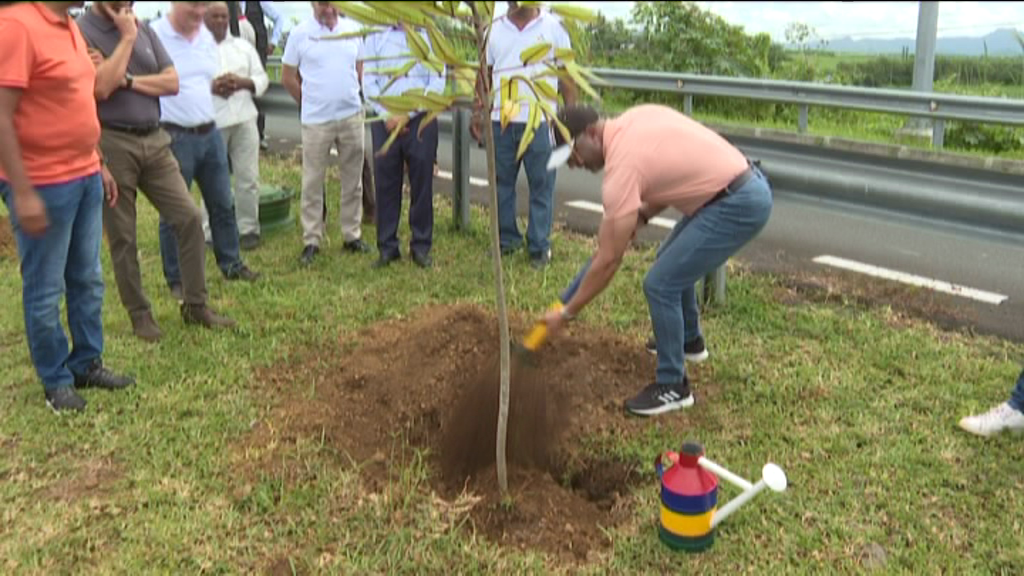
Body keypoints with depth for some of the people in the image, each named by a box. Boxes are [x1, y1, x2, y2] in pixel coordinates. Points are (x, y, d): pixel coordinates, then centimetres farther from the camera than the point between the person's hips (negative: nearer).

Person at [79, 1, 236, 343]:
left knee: (189, 218, 1)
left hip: (154, 140, 5)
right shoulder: (81, 31, -7)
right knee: (122, 237, 4)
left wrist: (129, 81, -11)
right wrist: (127, 38, -12)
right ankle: (140, 314, 18)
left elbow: (172, 82, 4)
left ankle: (195, 305, 12)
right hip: (111, 144, -5)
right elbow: (101, 86, -21)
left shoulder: (144, 29, 10)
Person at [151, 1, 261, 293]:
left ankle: (231, 264, 29)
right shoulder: (154, 36, -13)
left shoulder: (207, 37, 10)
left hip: (210, 133, 7)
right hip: (174, 136, -6)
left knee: (223, 204, 14)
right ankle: (176, 279, 17)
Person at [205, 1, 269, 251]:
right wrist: (211, 87, -18)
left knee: (248, 177, 2)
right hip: (211, 123, -3)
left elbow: (262, 78, 11)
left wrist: (242, 82, -8)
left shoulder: (243, 47, 14)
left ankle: (248, 228, 14)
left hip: (244, 119, 3)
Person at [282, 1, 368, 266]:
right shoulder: (300, 33, -2)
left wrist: (349, 96, 11)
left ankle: (353, 235, 20)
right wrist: (311, 102, 7)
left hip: (352, 116, 3)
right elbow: (288, 77, 3)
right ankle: (311, 241, 10)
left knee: (353, 181, 9)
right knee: (312, 182, 2)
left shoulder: (354, 30, 5)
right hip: (315, 120, -2)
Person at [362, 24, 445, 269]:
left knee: (422, 184, 2)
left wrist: (407, 114, -10)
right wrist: (387, 116, -8)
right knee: (385, 184, 3)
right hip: (385, 122, 1)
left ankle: (421, 246, 13)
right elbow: (368, 82, 5)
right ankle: (387, 247, 13)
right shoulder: (376, 37, 10)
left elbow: (437, 83, -3)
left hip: (420, 120, -1)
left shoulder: (430, 36, 5)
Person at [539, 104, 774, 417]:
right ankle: (688, 339, 48)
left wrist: (566, 313, -8)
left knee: (660, 285, -9)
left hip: (739, 205, -10)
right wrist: (640, 215, 11)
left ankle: (673, 386, 4)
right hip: (747, 185, 10)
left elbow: (608, 260, -17)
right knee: (673, 261, 26)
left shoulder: (622, 164, -20)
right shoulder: (636, 117, 6)